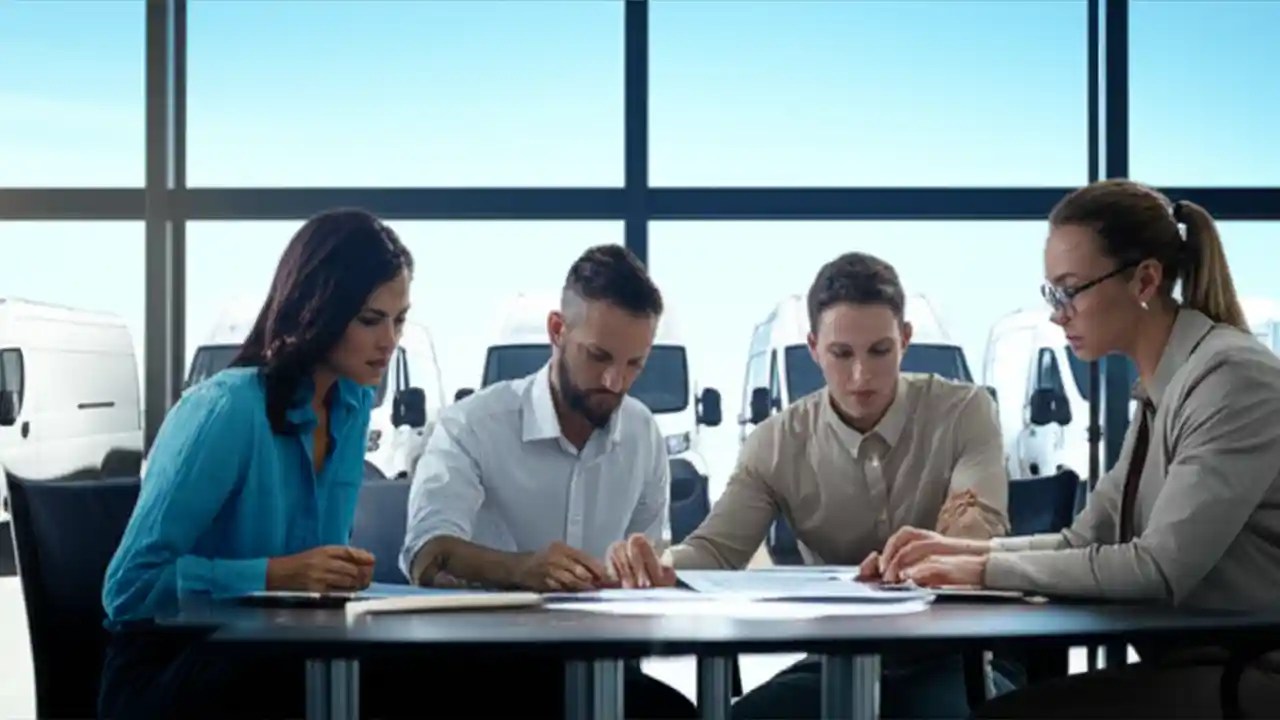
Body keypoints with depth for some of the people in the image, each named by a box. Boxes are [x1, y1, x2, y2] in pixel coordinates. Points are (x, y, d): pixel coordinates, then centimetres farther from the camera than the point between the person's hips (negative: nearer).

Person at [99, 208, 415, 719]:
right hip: (163, 673, -6)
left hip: (269, 659, 6)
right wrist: (276, 575, -24)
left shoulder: (354, 404, 4)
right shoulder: (226, 409, -18)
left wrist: (345, 569, -5)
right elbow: (130, 586, -17)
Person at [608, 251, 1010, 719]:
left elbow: (985, 535, -18)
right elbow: (718, 547, -6)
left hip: (950, 655, -2)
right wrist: (662, 568, -31)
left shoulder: (963, 411, -6)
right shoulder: (778, 443, 0)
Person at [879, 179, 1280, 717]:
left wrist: (988, 569, -16)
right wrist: (965, 550, -2)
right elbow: (1086, 540, 12)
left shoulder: (1231, 376, -16)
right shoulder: (1160, 388, 11)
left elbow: (1159, 569, -21)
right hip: (1193, 663, 8)